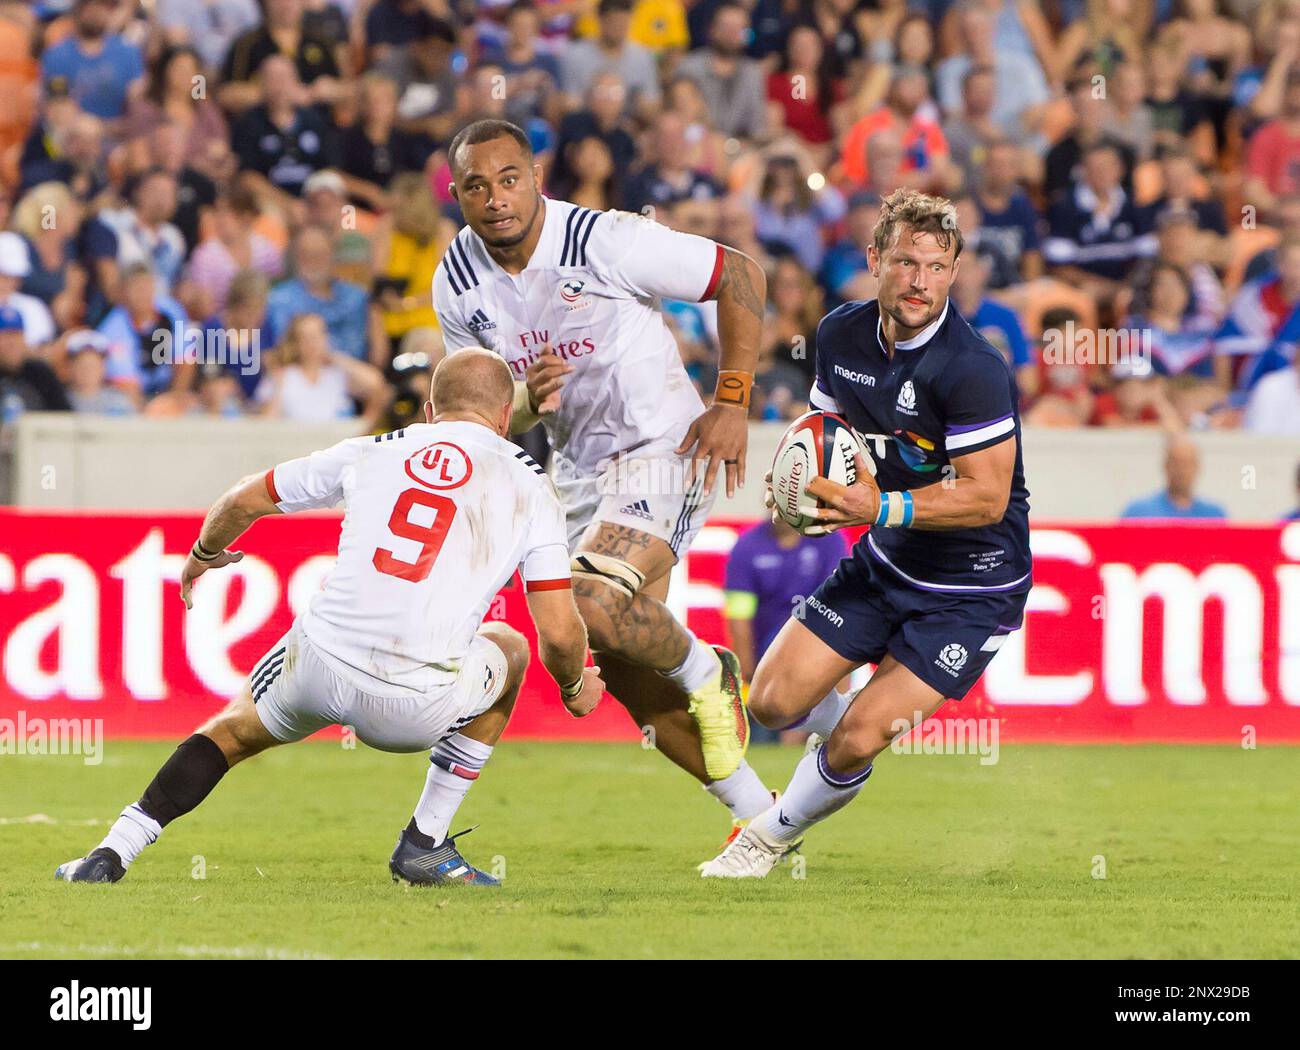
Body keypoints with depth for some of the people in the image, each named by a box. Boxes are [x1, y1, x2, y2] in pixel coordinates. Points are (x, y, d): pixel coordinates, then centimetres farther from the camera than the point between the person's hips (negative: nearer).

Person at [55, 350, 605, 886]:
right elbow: (560, 634, 3)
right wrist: (574, 688, 26)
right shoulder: (531, 488, 8)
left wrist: (203, 554, 45)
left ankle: (113, 852, 21)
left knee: (234, 731, 34)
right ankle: (426, 844, 26)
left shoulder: (374, 451, 15)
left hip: (320, 663, 2)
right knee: (507, 647, 31)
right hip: (413, 708, -2)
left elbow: (243, 501, 24)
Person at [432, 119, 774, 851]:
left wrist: (731, 403, -13)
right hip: (579, 472, 7)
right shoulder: (459, 285, -3)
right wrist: (526, 405, -17)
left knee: (595, 602, -30)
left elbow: (742, 276, -10)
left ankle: (709, 675, 0)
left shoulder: (606, 242, -20)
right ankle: (761, 817, 20)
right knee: (624, 671, 6)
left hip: (664, 452, -7)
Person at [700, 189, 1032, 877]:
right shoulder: (842, 334, -4)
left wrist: (882, 509, -33)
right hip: (884, 562, 7)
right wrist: (802, 483, -8)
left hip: (972, 589, -7)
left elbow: (987, 496, -26)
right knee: (774, 702, 3)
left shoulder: (973, 370, -27)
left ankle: (770, 838, 15)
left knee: (857, 740, -12)